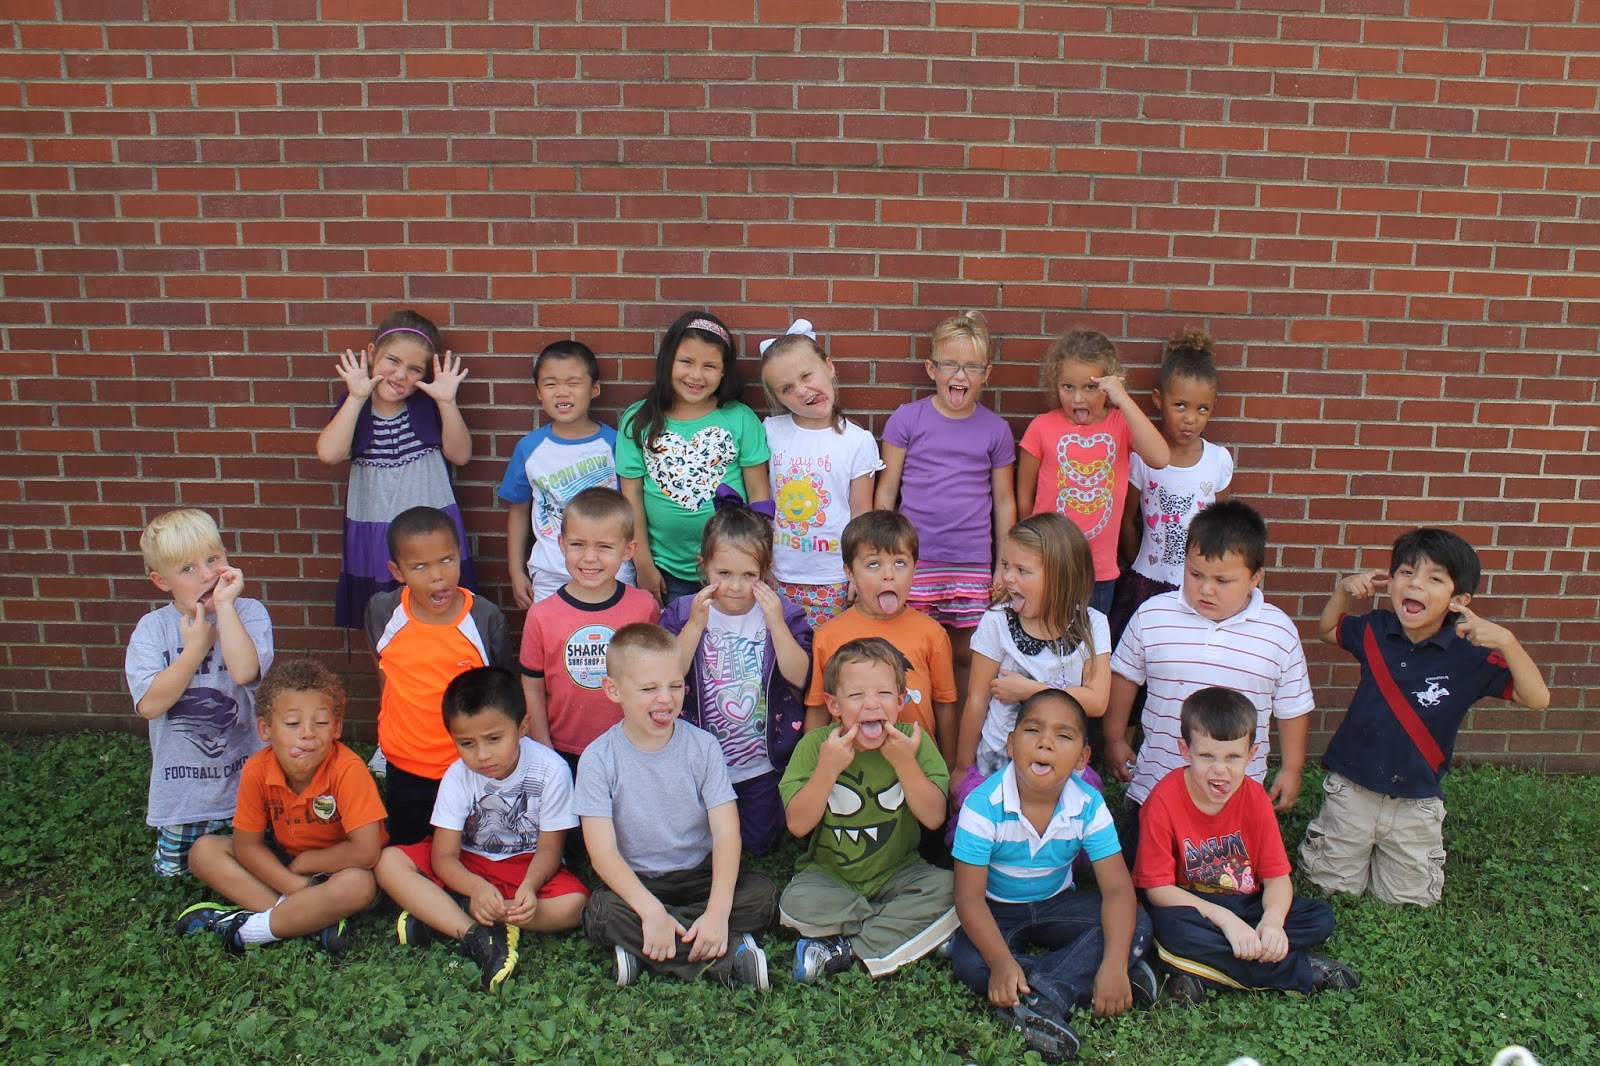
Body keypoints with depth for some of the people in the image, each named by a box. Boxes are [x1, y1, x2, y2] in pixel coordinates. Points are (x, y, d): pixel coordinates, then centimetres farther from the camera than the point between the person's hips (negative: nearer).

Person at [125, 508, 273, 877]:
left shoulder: (248, 613, -11)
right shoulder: (153, 628, -8)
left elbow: (245, 671, -31)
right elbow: (150, 704, -18)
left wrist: (225, 604, -26)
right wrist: (196, 646, -20)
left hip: (245, 779, -1)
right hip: (181, 787, 1)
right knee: (171, 869, 17)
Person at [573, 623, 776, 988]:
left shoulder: (703, 746, -7)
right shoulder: (598, 759, -10)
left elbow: (726, 832, -13)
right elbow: (602, 851, -16)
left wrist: (718, 911, -27)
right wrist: (651, 910, -31)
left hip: (700, 876, 1)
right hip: (634, 882, -1)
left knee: (761, 894, -23)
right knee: (601, 915, -32)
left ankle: (642, 950, -20)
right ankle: (732, 956, -25)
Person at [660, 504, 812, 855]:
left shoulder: (784, 614, -9)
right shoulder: (682, 612, -9)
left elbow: (799, 677, -20)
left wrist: (776, 625, -28)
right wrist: (695, 624, -28)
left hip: (764, 763, 0)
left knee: (758, 843, 15)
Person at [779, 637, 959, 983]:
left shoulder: (914, 742, -8)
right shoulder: (815, 745, -11)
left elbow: (934, 818, -14)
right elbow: (798, 824, -16)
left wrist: (905, 763, -25)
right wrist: (828, 768, -27)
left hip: (897, 873, 1)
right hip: (829, 875, -1)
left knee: (948, 888, -25)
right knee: (796, 902, -29)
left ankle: (842, 950, -20)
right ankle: (910, 930, -14)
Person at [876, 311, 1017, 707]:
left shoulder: (996, 429, 4)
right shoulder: (907, 419, 0)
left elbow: (1004, 501, 10)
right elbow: (886, 489, 3)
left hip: (973, 565, 1)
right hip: (914, 560, -1)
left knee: (966, 656, 9)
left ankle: (957, 738, 25)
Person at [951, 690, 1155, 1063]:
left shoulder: (1089, 807, -16)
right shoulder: (983, 806, -24)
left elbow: (1117, 888, -19)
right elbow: (969, 896, -23)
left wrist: (1114, 965, -34)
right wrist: (1001, 962, -39)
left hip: (1058, 904, 3)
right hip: (998, 911, -2)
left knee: (1138, 925, -22)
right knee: (968, 962, -33)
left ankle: (1041, 995, -30)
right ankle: (1079, 976, -23)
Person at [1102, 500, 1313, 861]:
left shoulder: (1279, 631, -6)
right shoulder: (1153, 615, -7)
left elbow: (1292, 706, 5)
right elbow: (1124, 675, 6)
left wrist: (1291, 769, 8)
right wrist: (1115, 739, 9)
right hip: (1154, 787, 0)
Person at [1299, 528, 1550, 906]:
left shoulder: (1471, 655, -14)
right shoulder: (1374, 630, -7)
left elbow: (1538, 699, -20)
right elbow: (1326, 631, 14)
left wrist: (1506, 641, -34)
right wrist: (1342, 591, -5)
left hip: (1415, 802, -1)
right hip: (1352, 788, 1)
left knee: (1410, 899, 15)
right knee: (1333, 885, 12)